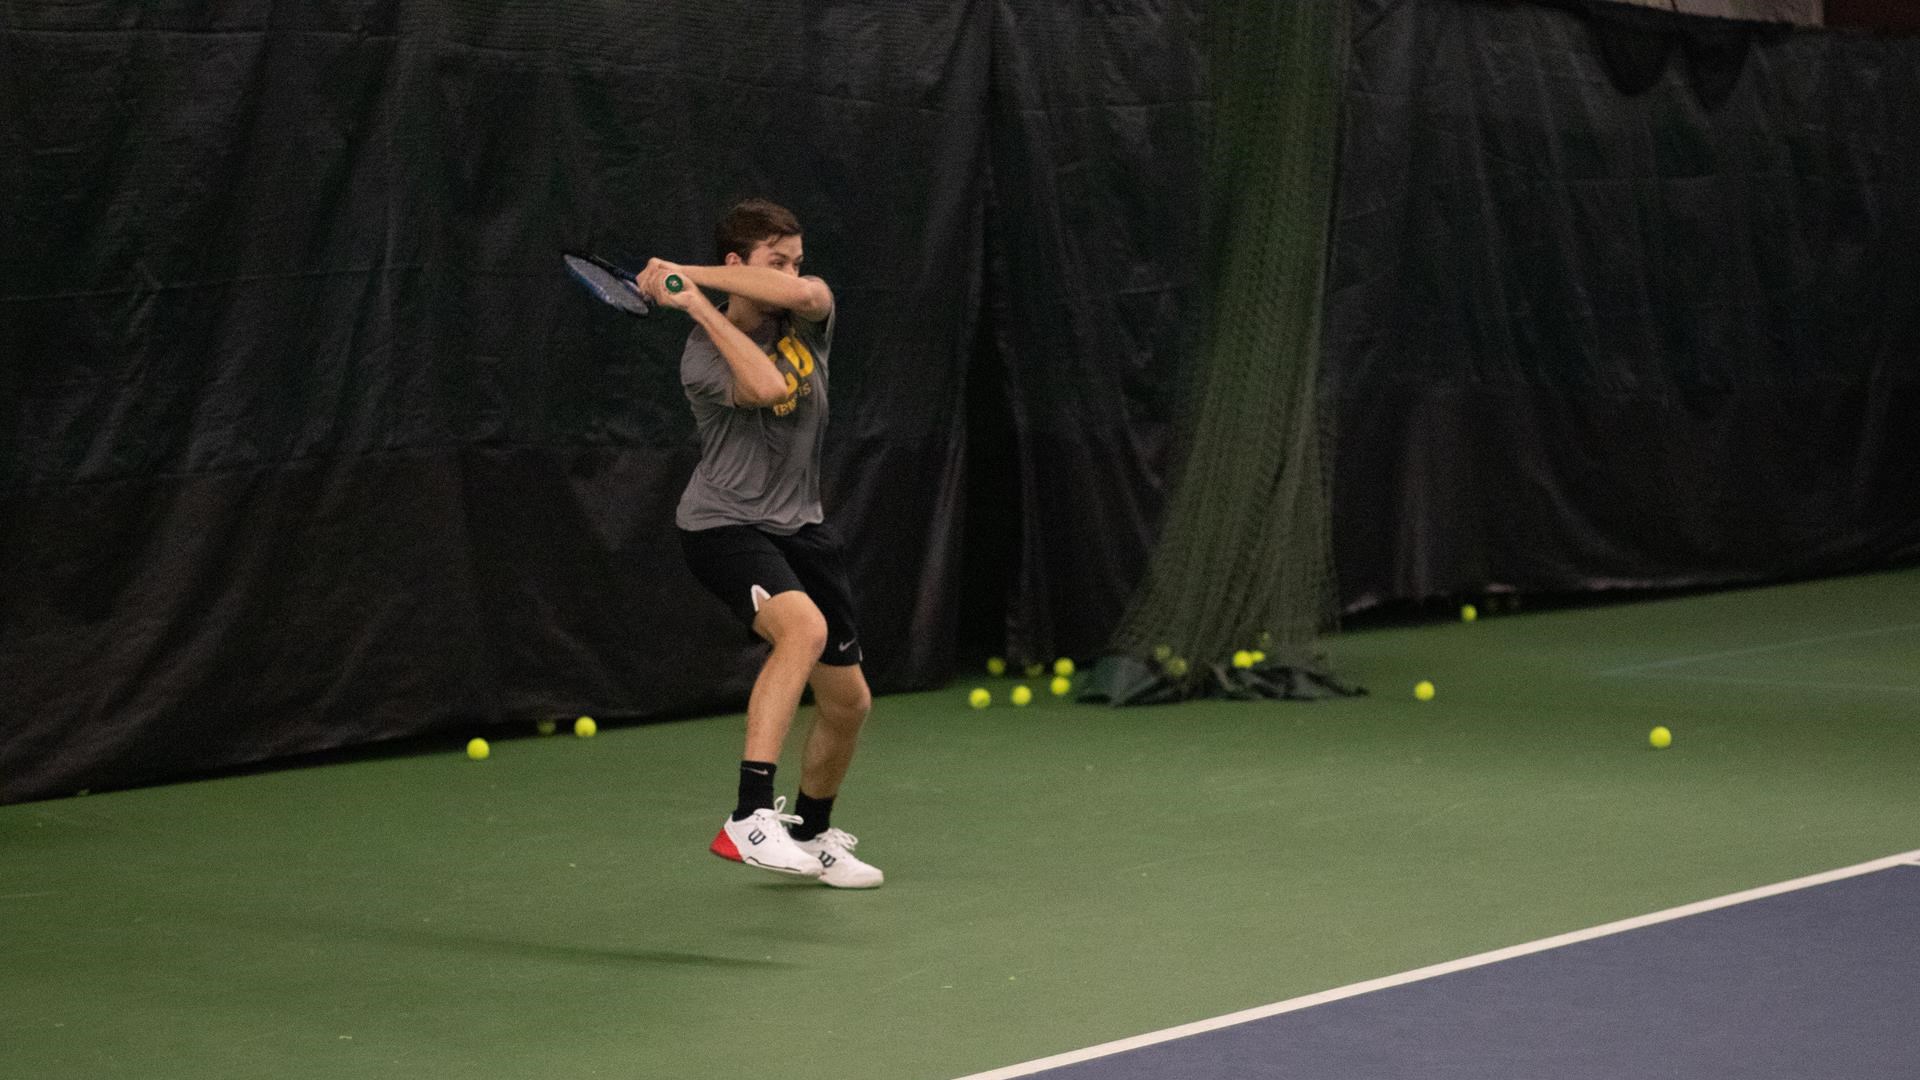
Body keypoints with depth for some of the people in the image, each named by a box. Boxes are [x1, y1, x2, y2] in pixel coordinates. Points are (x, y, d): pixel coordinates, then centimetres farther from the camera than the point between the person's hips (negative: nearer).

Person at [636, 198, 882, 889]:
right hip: (724, 523, -7)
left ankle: (811, 832, 36)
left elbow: (801, 292, -24)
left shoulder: (808, 317, 1)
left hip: (800, 527, 7)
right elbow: (767, 385, -34)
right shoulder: (703, 355, -14)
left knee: (848, 702, 10)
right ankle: (749, 819, -40)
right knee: (804, 625, -36)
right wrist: (698, 306, -25)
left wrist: (691, 274, -22)